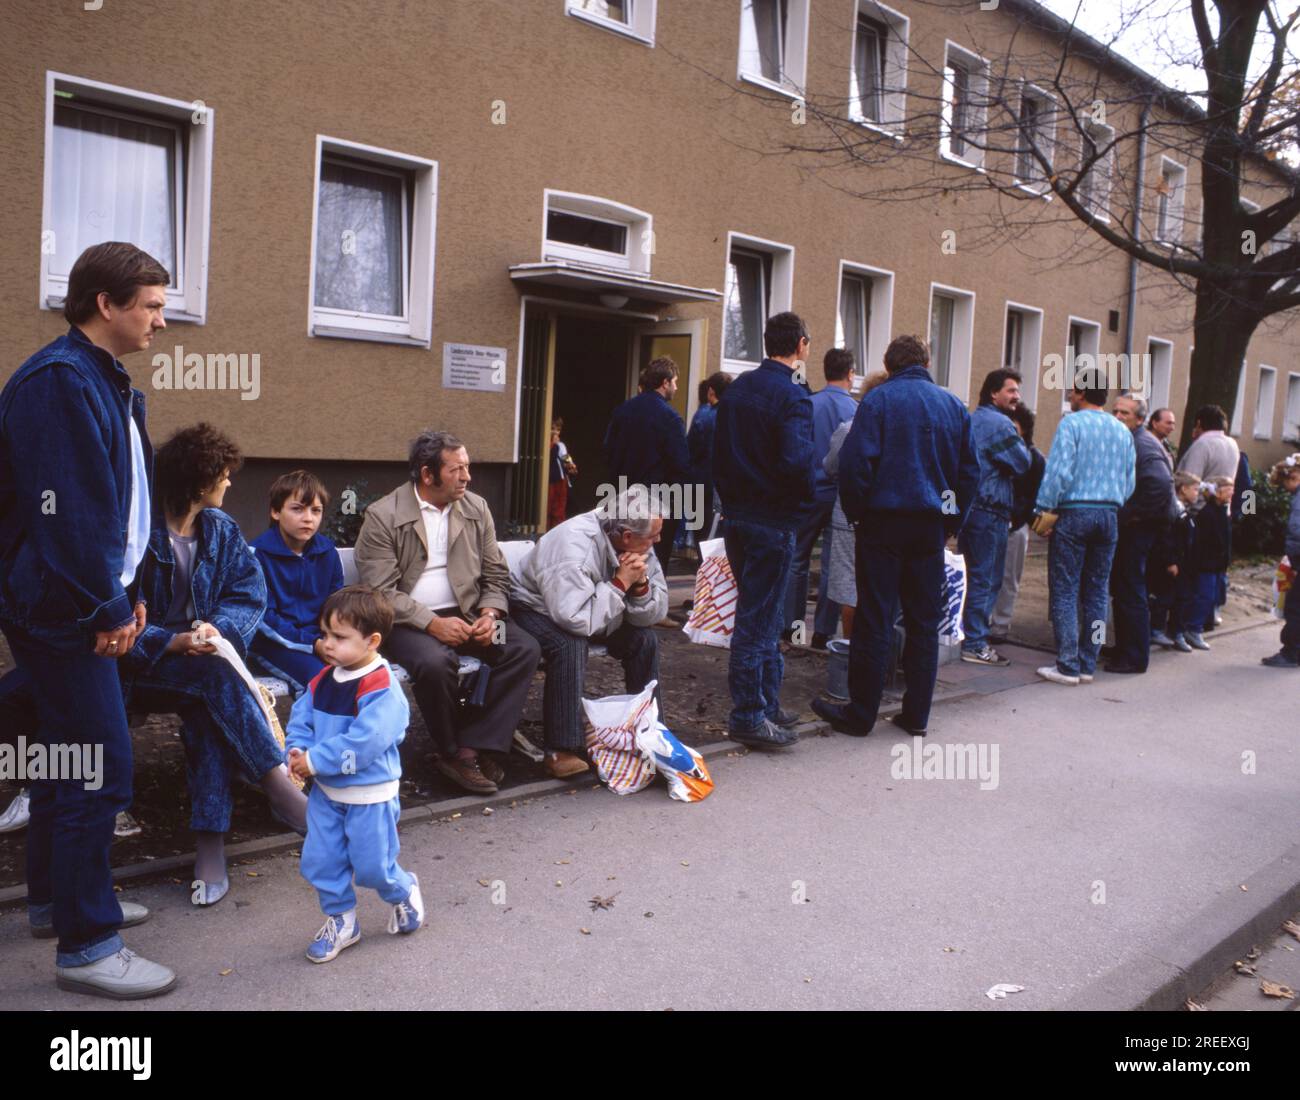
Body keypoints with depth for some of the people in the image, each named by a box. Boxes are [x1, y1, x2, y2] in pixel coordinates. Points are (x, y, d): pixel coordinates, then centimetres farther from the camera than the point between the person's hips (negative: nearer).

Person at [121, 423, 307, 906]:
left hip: (202, 657, 4)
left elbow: (250, 594, -1)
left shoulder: (221, 530, 5)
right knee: (216, 673, -33)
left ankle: (210, 847, -33)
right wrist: (173, 643, -26)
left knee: (209, 708, -30)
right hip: (142, 668, -4)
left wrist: (218, 627, -20)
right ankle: (281, 788, -30)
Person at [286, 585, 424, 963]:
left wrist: (315, 761, -25)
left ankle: (404, 892, 37)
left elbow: (364, 742, -30)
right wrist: (296, 753, -14)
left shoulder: (381, 688, -24)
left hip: (370, 796, -7)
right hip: (326, 791, 7)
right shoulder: (323, 680, 2)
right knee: (319, 860, 11)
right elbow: (300, 719, 6)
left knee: (372, 866, 5)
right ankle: (340, 921, 31)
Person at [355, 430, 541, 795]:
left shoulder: (476, 508, 8)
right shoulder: (382, 516, -7)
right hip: (407, 622, -5)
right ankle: (452, 751, -9)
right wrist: (432, 624, -23)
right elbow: (381, 592, -13)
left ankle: (472, 747, -14)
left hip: (465, 616, 5)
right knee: (436, 662, -35)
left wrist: (490, 614, -9)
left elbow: (496, 574, 11)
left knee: (525, 649, -18)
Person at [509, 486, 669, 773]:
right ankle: (562, 750, -27)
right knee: (569, 646, -35)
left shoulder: (639, 546, -12)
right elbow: (577, 619, -44)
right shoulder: (576, 544, -36)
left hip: (585, 610, 7)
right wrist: (621, 583, -35)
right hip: (534, 607, -7)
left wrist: (641, 584, -28)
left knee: (645, 639, -8)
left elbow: (653, 615, -8)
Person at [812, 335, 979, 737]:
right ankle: (916, 715, 16)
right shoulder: (953, 405, 8)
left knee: (873, 621, 1)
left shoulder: (878, 399, -5)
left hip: (884, 522, -4)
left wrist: (856, 513, -2)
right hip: (932, 524, 4)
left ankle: (860, 714, 7)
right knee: (924, 623, 10)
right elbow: (971, 469, 10)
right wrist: (953, 522, 15)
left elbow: (854, 462, -13)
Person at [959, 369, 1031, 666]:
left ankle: (973, 637, 21)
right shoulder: (998, 424, -13)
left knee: (980, 577, 16)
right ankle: (975, 644, 0)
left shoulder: (973, 419, 17)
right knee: (985, 579, -4)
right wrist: (1020, 441, 5)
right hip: (990, 510, -10)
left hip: (971, 506, 10)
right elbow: (1022, 464, -11)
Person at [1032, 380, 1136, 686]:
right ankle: (1088, 665, 12)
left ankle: (1068, 666, -4)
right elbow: (1129, 482, 13)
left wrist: (1046, 510, -11)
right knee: (1096, 592, 10)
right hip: (1109, 515, 6)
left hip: (1074, 512, -6)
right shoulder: (1123, 431, 13)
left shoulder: (1072, 423, -7)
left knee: (1064, 592, -2)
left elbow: (1059, 470, -16)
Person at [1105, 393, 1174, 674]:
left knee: (1130, 591, -5)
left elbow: (1161, 485, -29)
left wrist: (1129, 514, -22)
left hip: (1140, 526, -10)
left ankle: (1135, 658, 2)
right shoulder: (1125, 442, 14)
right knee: (1121, 588, 16)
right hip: (1128, 525, 10)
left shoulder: (1142, 445, -16)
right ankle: (1124, 649, 26)